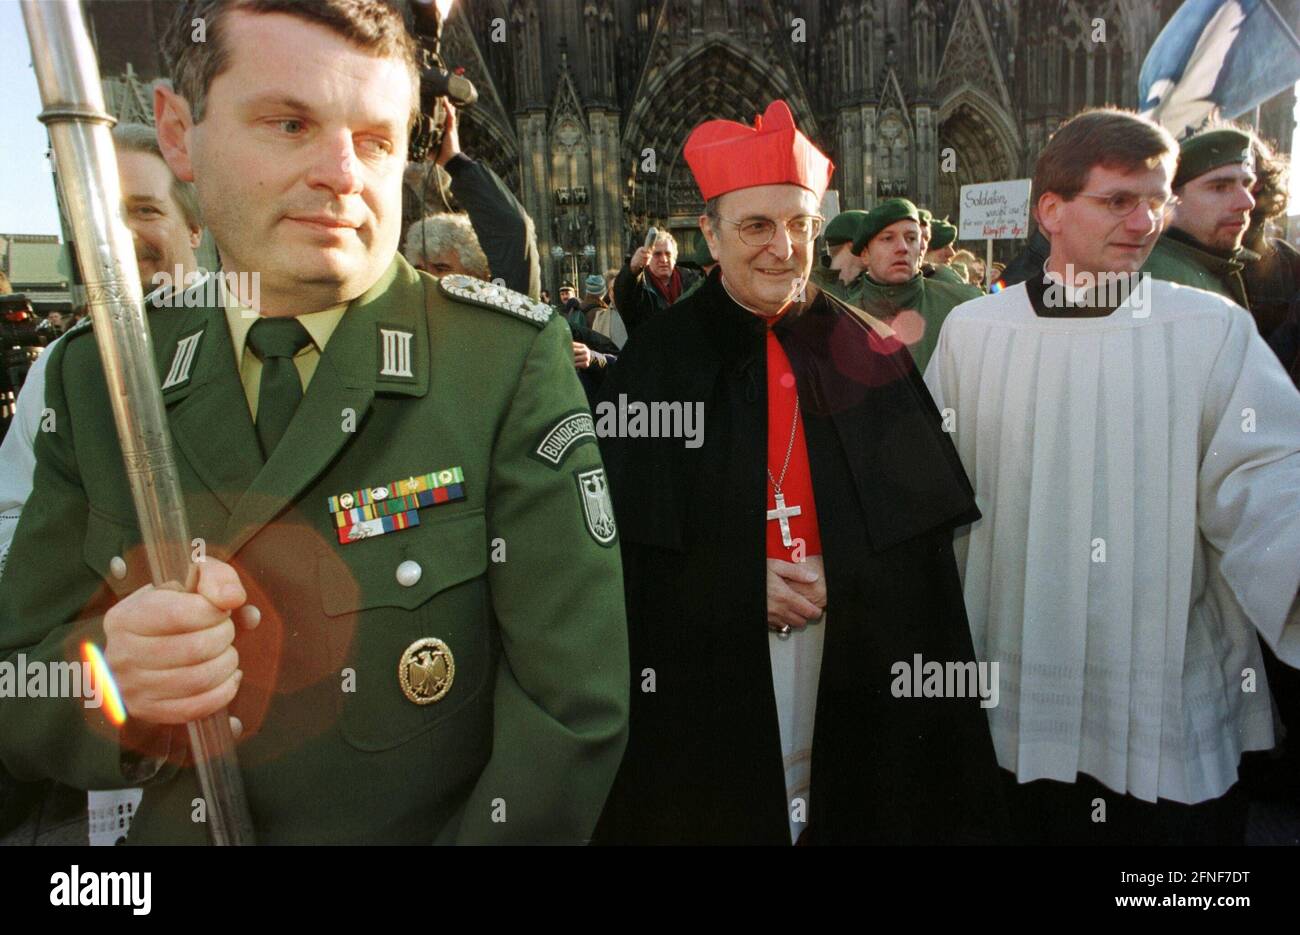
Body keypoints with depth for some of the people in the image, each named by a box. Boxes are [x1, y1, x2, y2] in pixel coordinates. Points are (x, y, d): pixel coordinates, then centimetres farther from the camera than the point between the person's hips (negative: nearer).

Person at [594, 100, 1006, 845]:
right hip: (706, 668, -1)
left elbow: (925, 519, 4)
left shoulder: (870, 356, 3)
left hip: (856, 665, 2)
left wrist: (840, 580, -12)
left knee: (847, 807, 12)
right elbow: (621, 533, -2)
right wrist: (738, 587, -12)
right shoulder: (658, 359, -2)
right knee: (724, 809, 9)